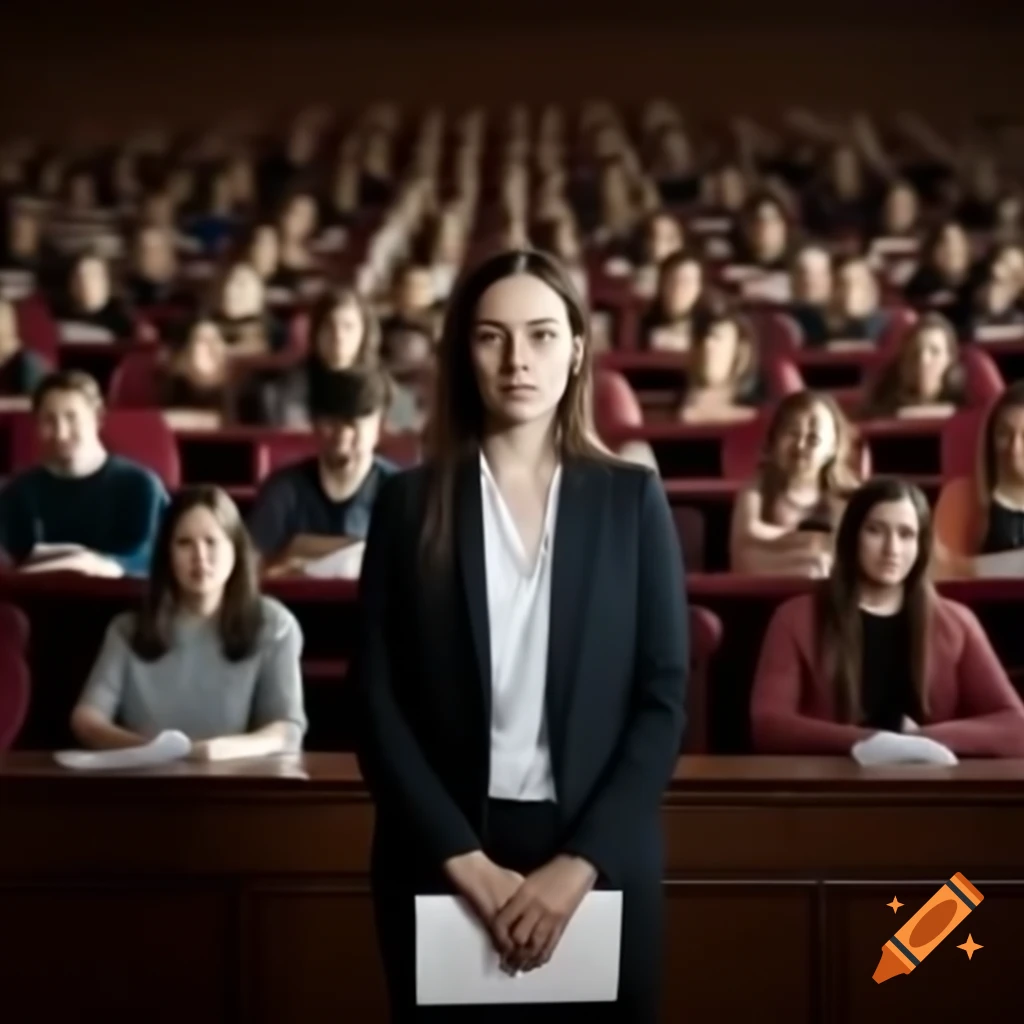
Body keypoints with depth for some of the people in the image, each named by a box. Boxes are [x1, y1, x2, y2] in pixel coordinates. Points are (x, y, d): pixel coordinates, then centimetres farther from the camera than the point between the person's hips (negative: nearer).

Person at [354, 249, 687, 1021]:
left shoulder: (632, 499, 2)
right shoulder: (412, 503, 1)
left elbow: (664, 699, -2)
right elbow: (379, 705, -3)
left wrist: (579, 863, -11)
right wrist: (468, 862, -12)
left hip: (599, 857, 0)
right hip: (442, 861, 0)